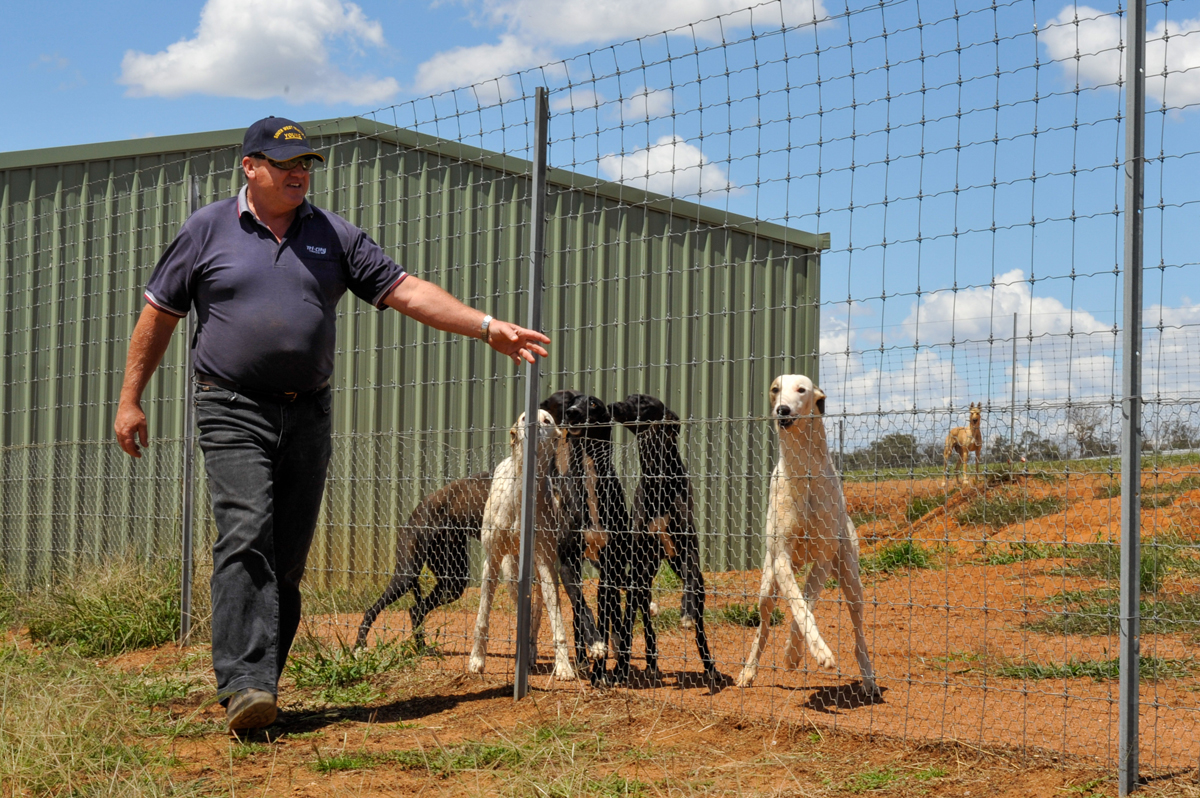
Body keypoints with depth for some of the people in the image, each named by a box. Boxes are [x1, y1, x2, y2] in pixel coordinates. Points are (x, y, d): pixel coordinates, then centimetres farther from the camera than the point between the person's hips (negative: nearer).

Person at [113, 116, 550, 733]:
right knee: (246, 539, -18)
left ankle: (260, 681, 11)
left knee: (289, 557, 2)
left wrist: (488, 328, -3)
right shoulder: (207, 230, 5)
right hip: (234, 410, -3)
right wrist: (130, 400, 7)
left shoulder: (333, 236, 11)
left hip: (307, 413, 3)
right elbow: (158, 315, 10)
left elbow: (405, 290, 6)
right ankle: (243, 686, -24)